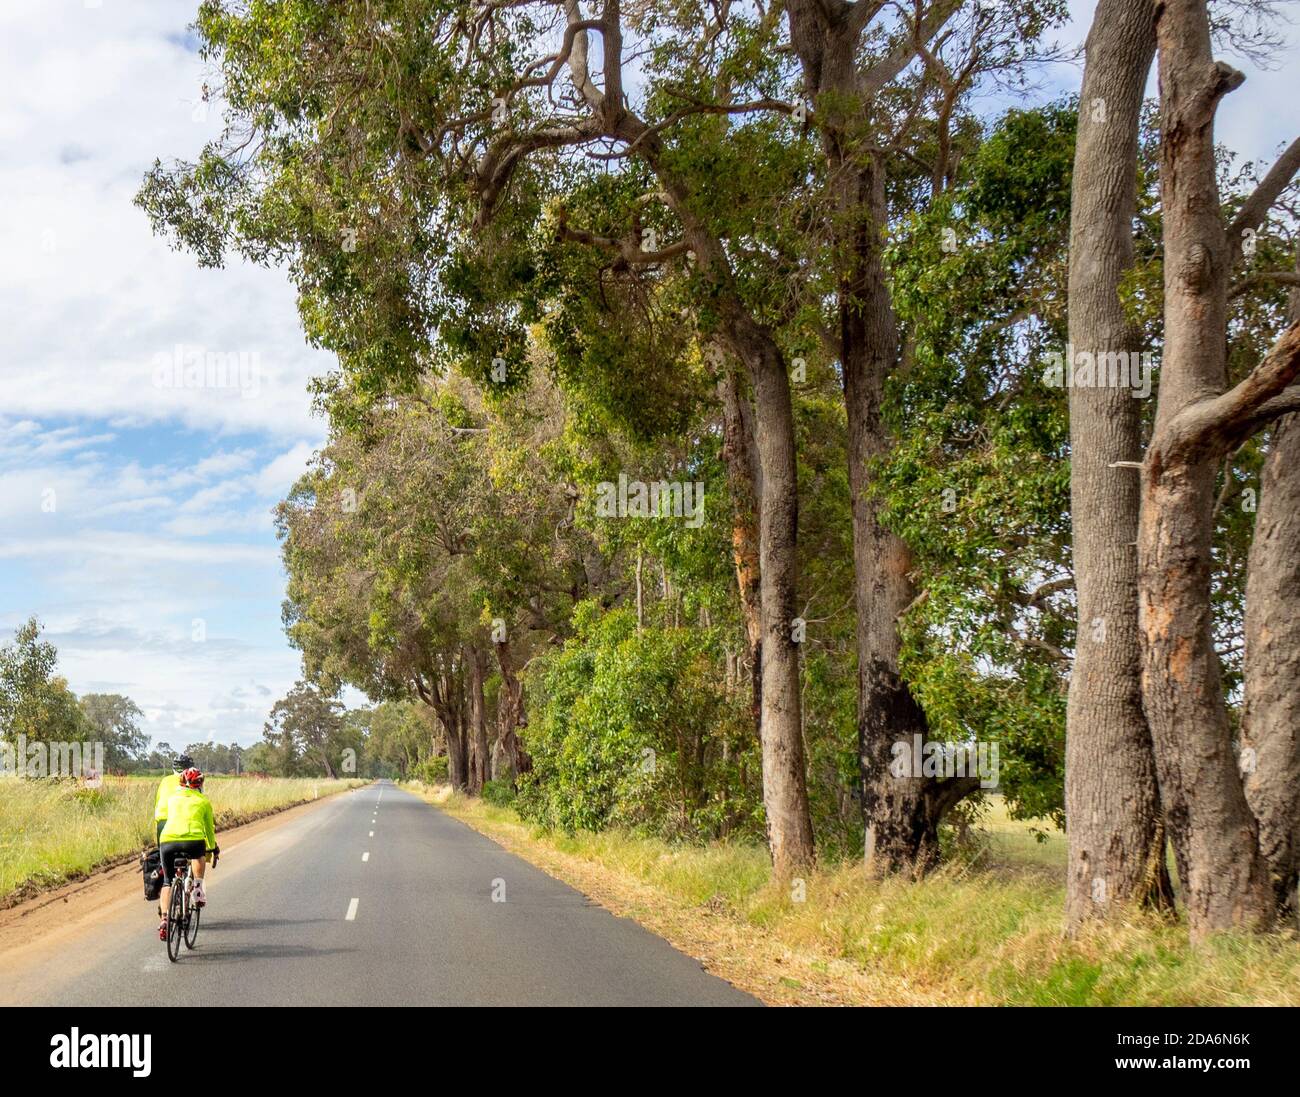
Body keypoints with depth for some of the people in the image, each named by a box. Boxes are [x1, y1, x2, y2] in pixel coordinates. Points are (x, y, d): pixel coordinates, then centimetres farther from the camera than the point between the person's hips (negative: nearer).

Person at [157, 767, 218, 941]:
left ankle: (164, 919, 8)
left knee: (167, 882, 20)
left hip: (167, 840, 2)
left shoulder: (172, 798, 25)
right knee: (199, 854, 34)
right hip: (193, 840, -2)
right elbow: (209, 828, 29)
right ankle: (198, 886, 14)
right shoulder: (203, 801, 20)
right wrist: (212, 848, 47)